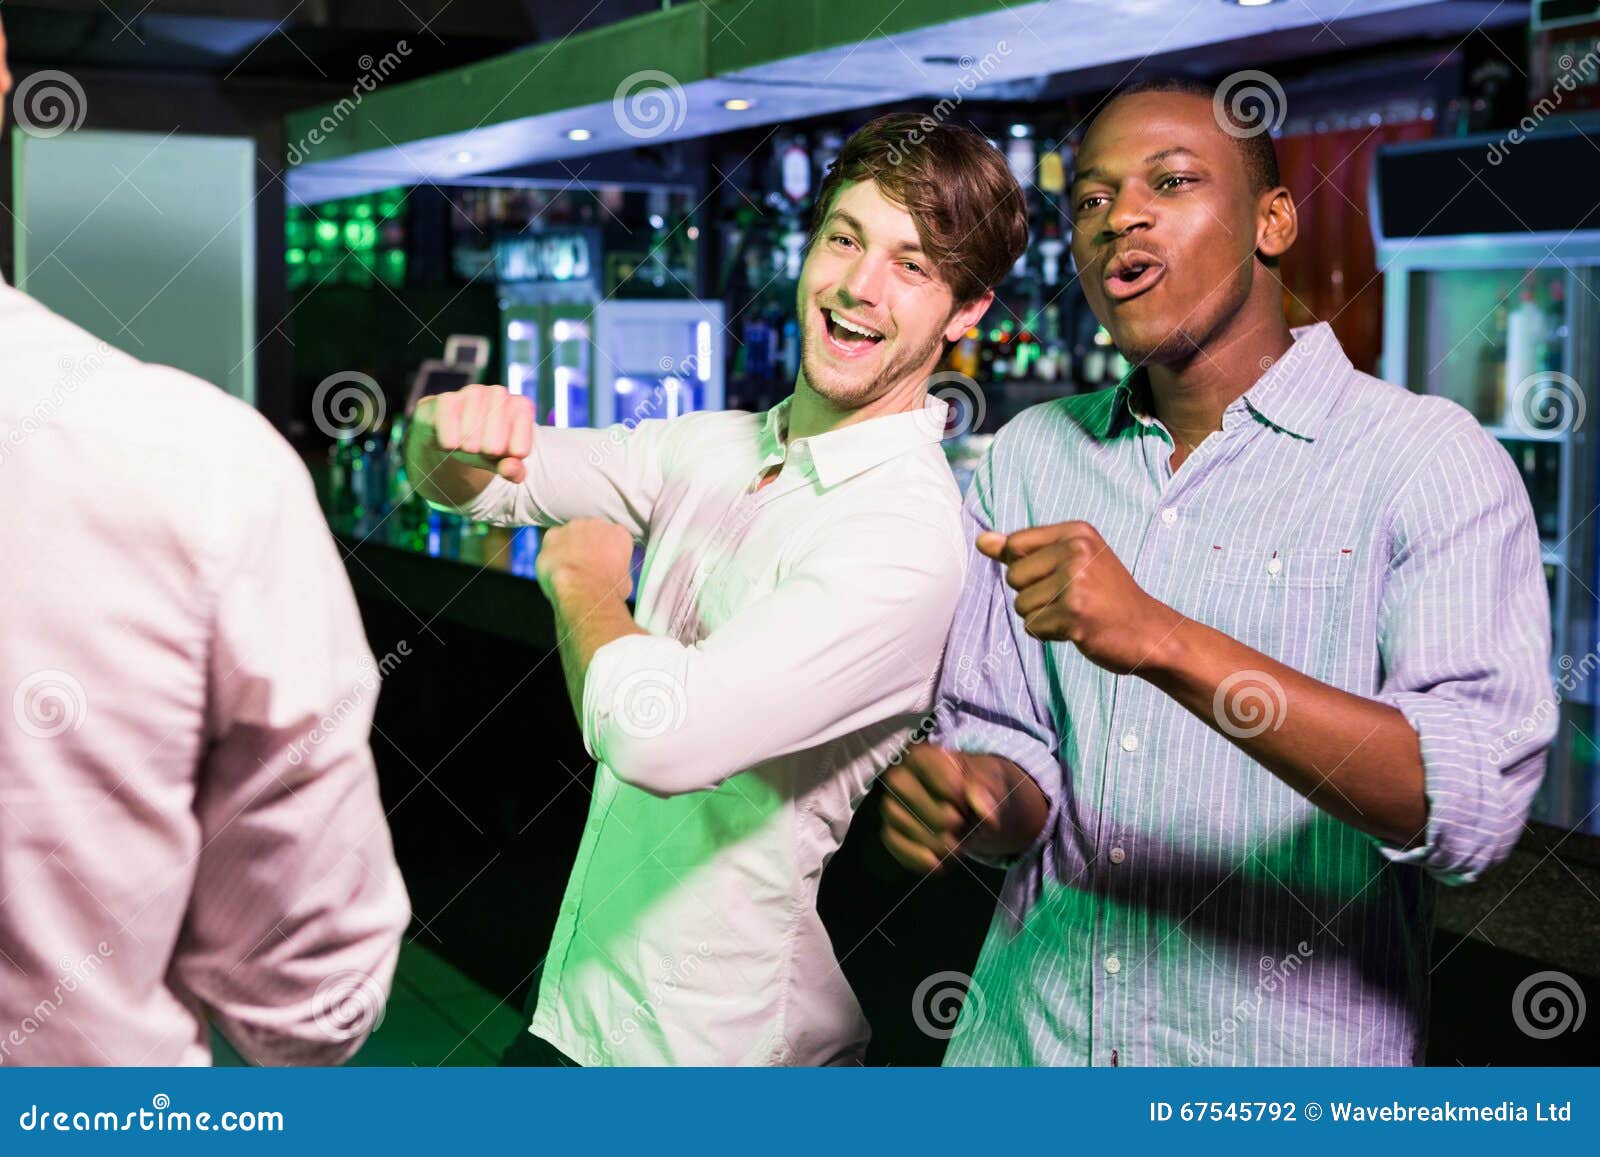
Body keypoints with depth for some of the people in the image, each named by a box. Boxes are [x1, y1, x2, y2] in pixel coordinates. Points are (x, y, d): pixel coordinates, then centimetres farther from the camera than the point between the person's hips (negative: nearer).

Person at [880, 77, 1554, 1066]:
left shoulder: (1427, 459, -13)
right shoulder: (1029, 458, 3)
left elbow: (1476, 804, -25)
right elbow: (1010, 747, 3)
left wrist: (1165, 642, -34)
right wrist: (981, 799, -20)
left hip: (1287, 1053, -3)